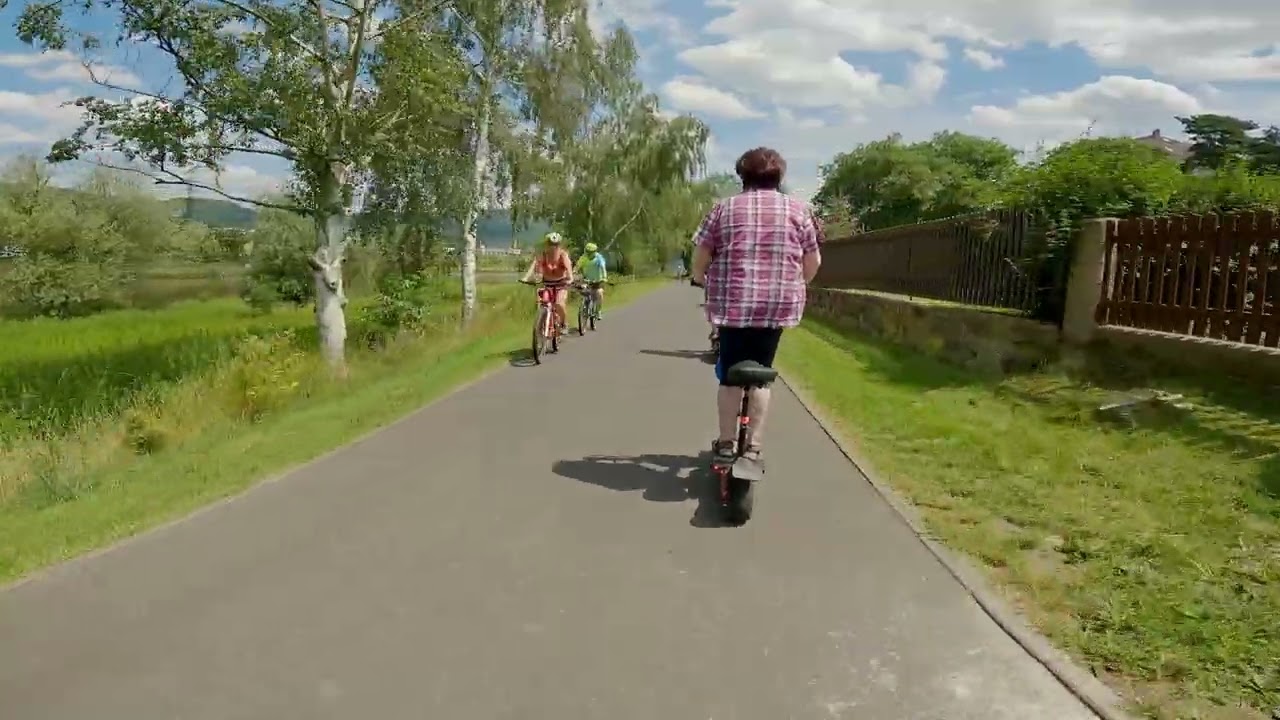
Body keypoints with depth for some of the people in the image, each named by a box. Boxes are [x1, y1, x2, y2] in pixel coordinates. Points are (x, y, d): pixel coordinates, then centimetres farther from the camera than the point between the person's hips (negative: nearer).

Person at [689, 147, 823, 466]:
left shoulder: (724, 208, 5)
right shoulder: (798, 209, 6)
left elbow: (700, 257, 5)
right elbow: (813, 263, 9)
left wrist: (701, 280, 25)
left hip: (731, 304, -1)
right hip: (779, 305, 1)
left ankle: (726, 444, 18)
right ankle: (753, 447, 14)